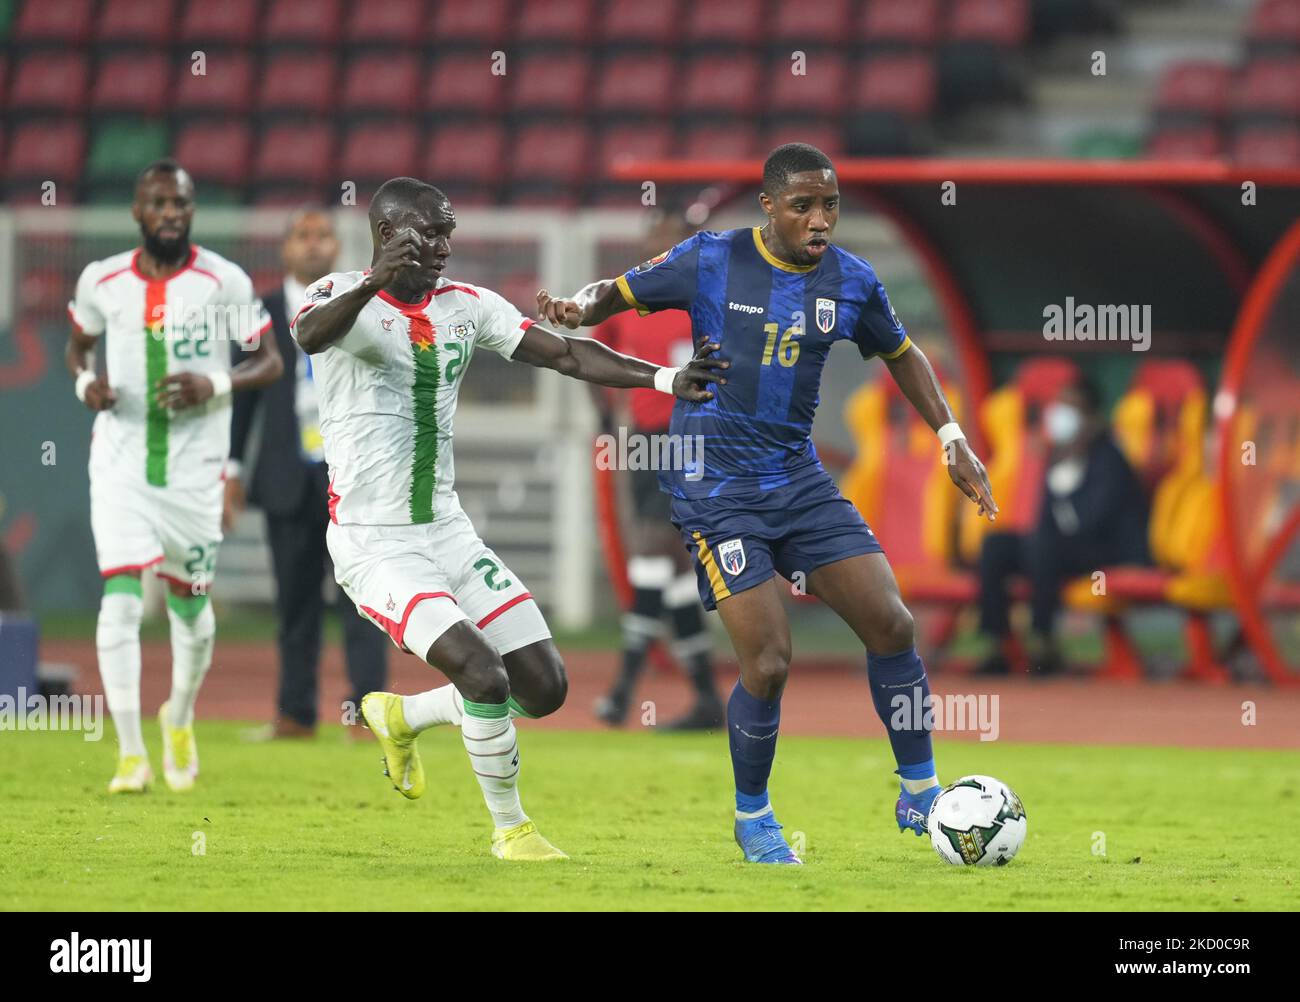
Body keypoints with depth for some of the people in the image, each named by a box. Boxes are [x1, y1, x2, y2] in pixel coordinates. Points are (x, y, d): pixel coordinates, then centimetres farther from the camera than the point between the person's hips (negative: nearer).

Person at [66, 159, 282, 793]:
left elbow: (269, 362, -1)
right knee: (120, 602, -12)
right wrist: (85, 382, -5)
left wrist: (216, 385, -19)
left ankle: (180, 719, 39)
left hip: (194, 467, 0)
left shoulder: (224, 282, -7)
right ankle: (131, 754, -9)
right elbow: (78, 345, 18)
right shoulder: (102, 282, 0)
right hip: (121, 461, 0)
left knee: (190, 604, 11)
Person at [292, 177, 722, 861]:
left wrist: (666, 379, -9)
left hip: (447, 533, 7)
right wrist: (375, 284, -56)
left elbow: (566, 354, 5)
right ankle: (510, 829, -1)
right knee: (484, 675, -22)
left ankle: (400, 717, 27)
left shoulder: (465, 307, 7)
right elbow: (310, 336, -35)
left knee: (544, 686, 3)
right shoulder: (344, 297, -11)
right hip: (374, 545, -7)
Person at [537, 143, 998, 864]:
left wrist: (952, 441, 13)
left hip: (798, 479, 5)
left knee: (891, 624, -6)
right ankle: (751, 816, 11)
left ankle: (919, 795, 13)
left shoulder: (851, 282, 2)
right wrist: (578, 309, -22)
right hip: (714, 487, -4)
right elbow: (617, 293, 1)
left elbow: (901, 355, 19)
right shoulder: (710, 262, -9)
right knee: (769, 662, -14)